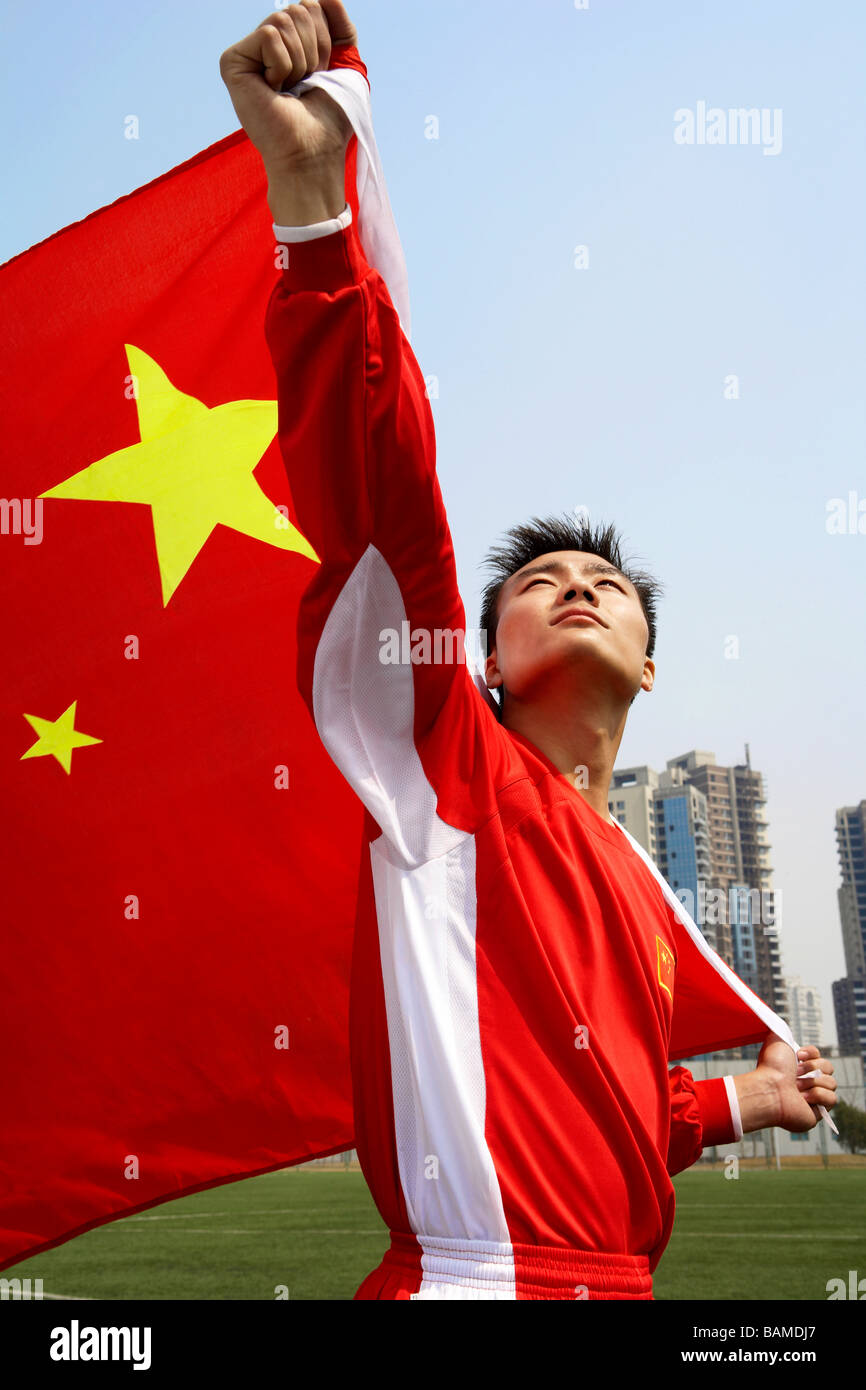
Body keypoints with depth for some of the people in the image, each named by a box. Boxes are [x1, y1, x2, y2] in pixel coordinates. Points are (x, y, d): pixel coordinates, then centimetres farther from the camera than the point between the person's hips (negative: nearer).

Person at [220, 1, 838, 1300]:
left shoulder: (636, 886, 17)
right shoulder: (448, 761, -3)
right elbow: (374, 493, -18)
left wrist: (737, 1104, 19)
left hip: (620, 1281, 7)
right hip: (473, 1279, -7)